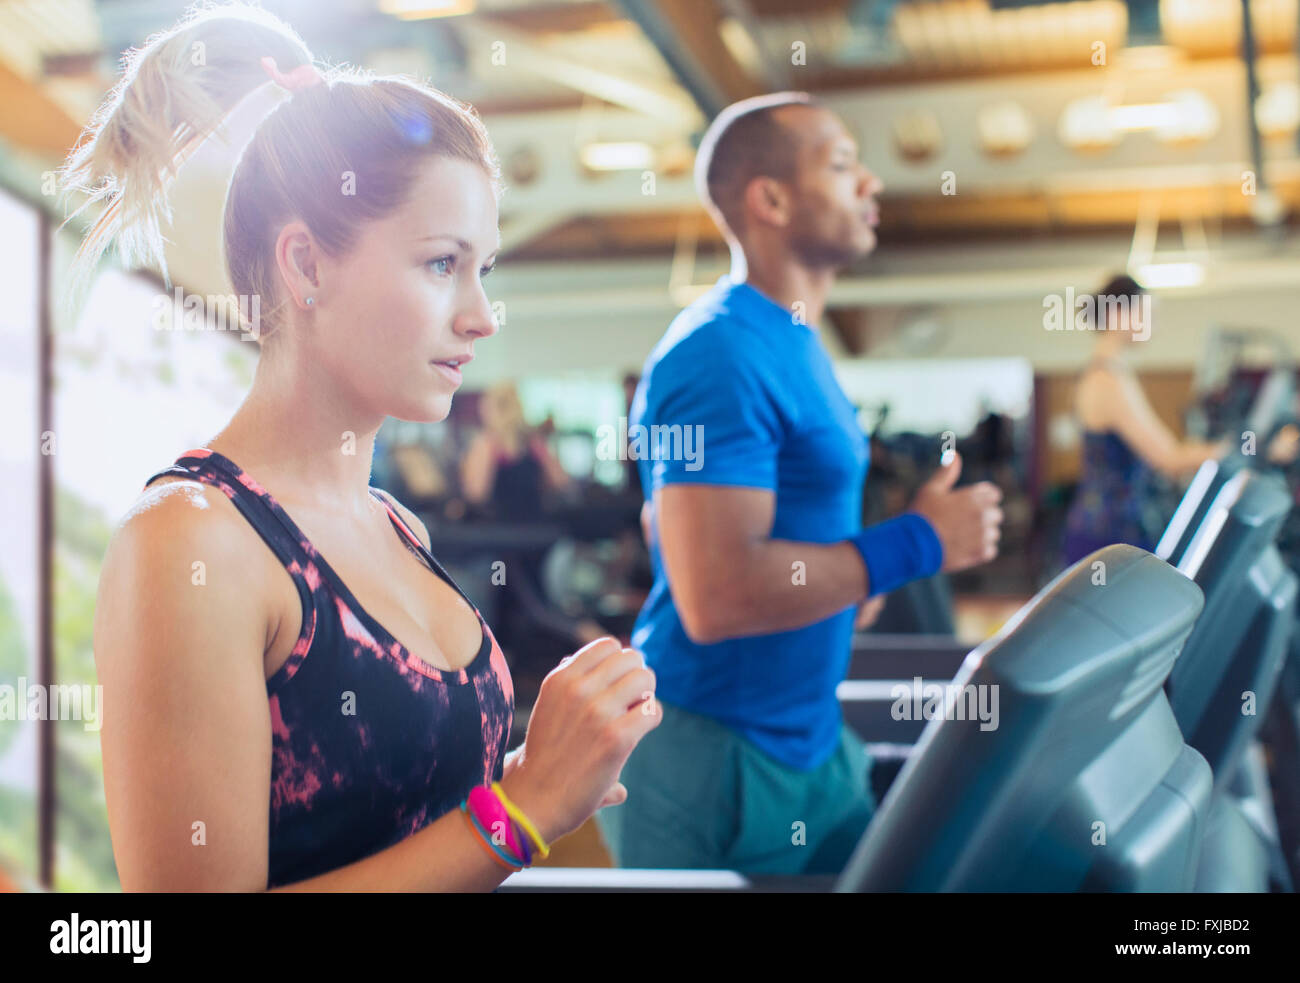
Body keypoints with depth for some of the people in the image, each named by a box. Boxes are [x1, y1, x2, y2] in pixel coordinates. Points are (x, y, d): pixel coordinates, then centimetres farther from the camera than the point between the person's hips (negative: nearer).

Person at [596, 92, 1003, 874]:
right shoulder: (722, 355, -20)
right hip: (713, 761, -9)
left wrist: (850, 580, 11)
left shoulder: (794, 346, 11)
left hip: (810, 743, 10)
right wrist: (917, 544, -19)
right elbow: (716, 596, -28)